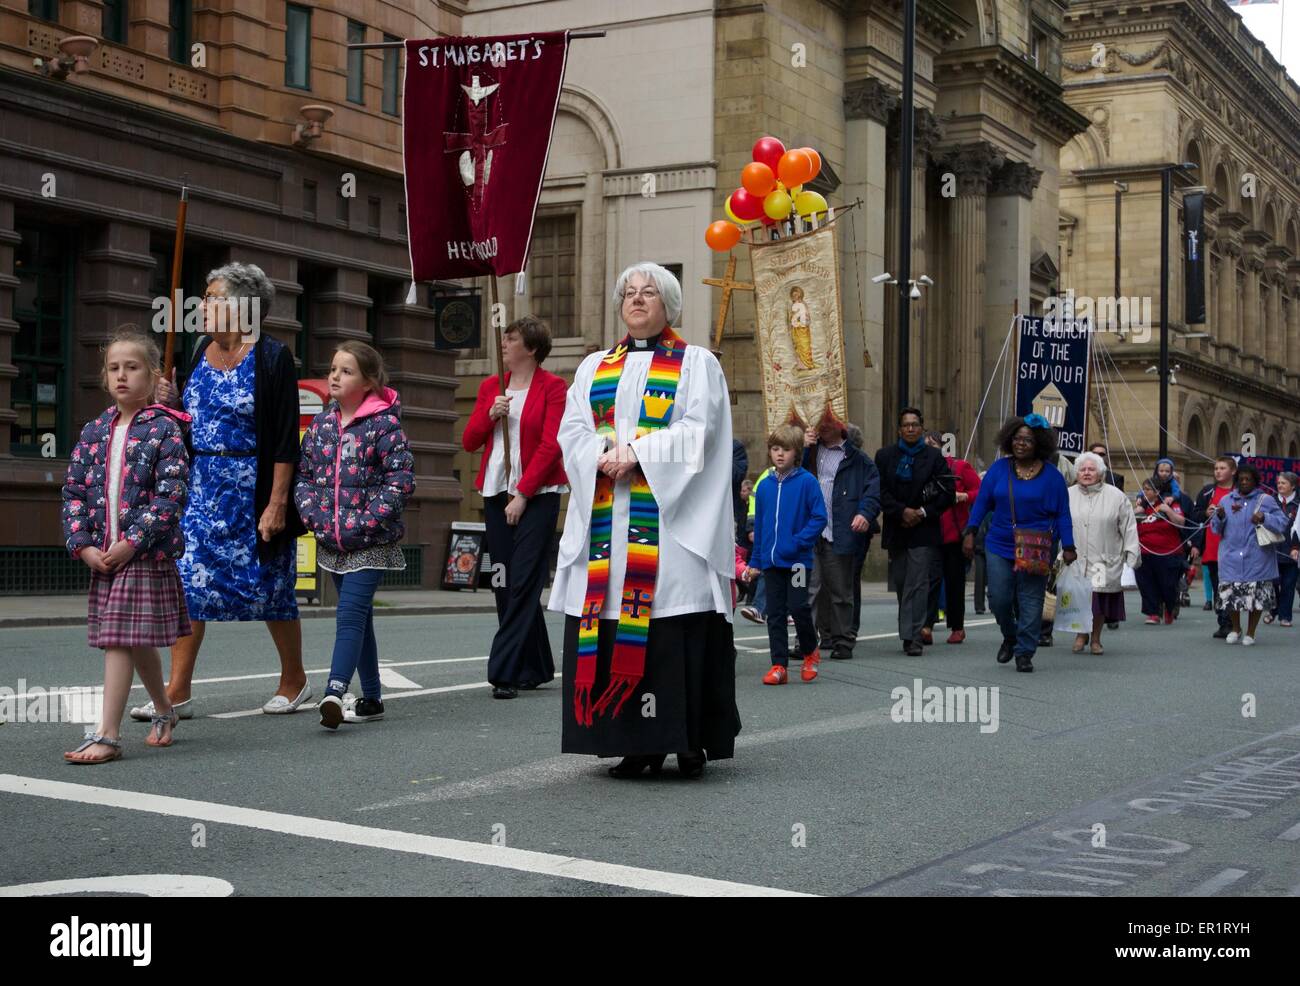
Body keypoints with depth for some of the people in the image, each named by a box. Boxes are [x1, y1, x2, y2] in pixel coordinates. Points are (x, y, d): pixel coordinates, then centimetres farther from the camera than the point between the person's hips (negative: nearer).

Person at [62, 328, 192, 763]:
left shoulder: (163, 429, -7)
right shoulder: (95, 431, 9)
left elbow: (170, 495, -14)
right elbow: (74, 490, 8)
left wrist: (132, 542, -19)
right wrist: (83, 544, -4)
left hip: (146, 552, -6)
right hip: (103, 555, 6)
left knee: (119, 638, -10)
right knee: (137, 640, 17)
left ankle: (107, 734, -8)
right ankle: (163, 710, 36)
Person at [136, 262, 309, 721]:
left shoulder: (271, 357, -11)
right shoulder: (203, 349, 9)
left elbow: (286, 438, -15)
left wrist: (277, 502, -20)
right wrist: (171, 402, -1)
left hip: (253, 488, -6)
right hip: (201, 485, 6)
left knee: (268, 586, 5)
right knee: (186, 580, -2)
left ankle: (294, 679, 23)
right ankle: (177, 691, 2)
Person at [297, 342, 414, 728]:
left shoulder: (384, 424, -9)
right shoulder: (320, 424, 9)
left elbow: (401, 479, -14)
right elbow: (303, 474, 13)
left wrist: (365, 521, -19)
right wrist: (313, 515, -3)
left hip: (371, 542, -6)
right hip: (332, 541, 6)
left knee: (350, 615, -16)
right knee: (359, 617, 13)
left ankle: (334, 692, -26)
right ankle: (372, 699, 21)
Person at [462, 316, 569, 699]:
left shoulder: (553, 387, -3)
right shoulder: (490, 386, 13)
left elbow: (550, 445, -9)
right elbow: (469, 442, 13)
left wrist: (522, 494, -13)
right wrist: (490, 415, -6)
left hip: (537, 494, -6)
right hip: (496, 492, 6)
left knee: (523, 583, -9)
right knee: (505, 584, 7)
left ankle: (505, 672, -9)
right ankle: (535, 668, 18)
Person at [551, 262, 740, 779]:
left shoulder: (696, 363, 9)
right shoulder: (594, 368, 20)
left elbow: (699, 429, -4)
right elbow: (572, 431, 10)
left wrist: (637, 454, -14)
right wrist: (604, 457, -11)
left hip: (672, 515, -4)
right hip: (605, 518, 4)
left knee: (676, 631, -9)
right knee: (612, 629, -2)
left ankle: (690, 741, -2)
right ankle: (637, 743, 4)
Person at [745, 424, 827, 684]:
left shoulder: (807, 482, -6)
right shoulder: (765, 486, 8)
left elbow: (819, 518, -8)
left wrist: (798, 542, -18)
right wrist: (755, 562, 15)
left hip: (797, 560, -5)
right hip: (771, 561, 5)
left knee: (798, 607, -8)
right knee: (775, 613, 6)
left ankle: (810, 652, 19)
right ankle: (779, 665, 12)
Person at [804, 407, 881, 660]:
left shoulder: (856, 459, 7)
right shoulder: (810, 452, 16)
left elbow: (874, 489, 1)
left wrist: (865, 513, -17)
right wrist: (804, 448, -5)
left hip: (840, 535, -2)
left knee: (841, 591, 7)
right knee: (810, 589, -2)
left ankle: (843, 641, 16)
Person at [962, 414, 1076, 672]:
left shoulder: (1051, 475, -1)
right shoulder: (999, 468, 4)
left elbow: (1062, 514, 2)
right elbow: (982, 502, 8)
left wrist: (1068, 547, -3)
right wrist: (970, 533, 1)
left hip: (1035, 551, -2)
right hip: (999, 546, 2)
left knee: (1030, 602, -1)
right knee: (999, 598, 1)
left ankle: (1024, 653, 9)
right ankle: (1009, 637, 29)